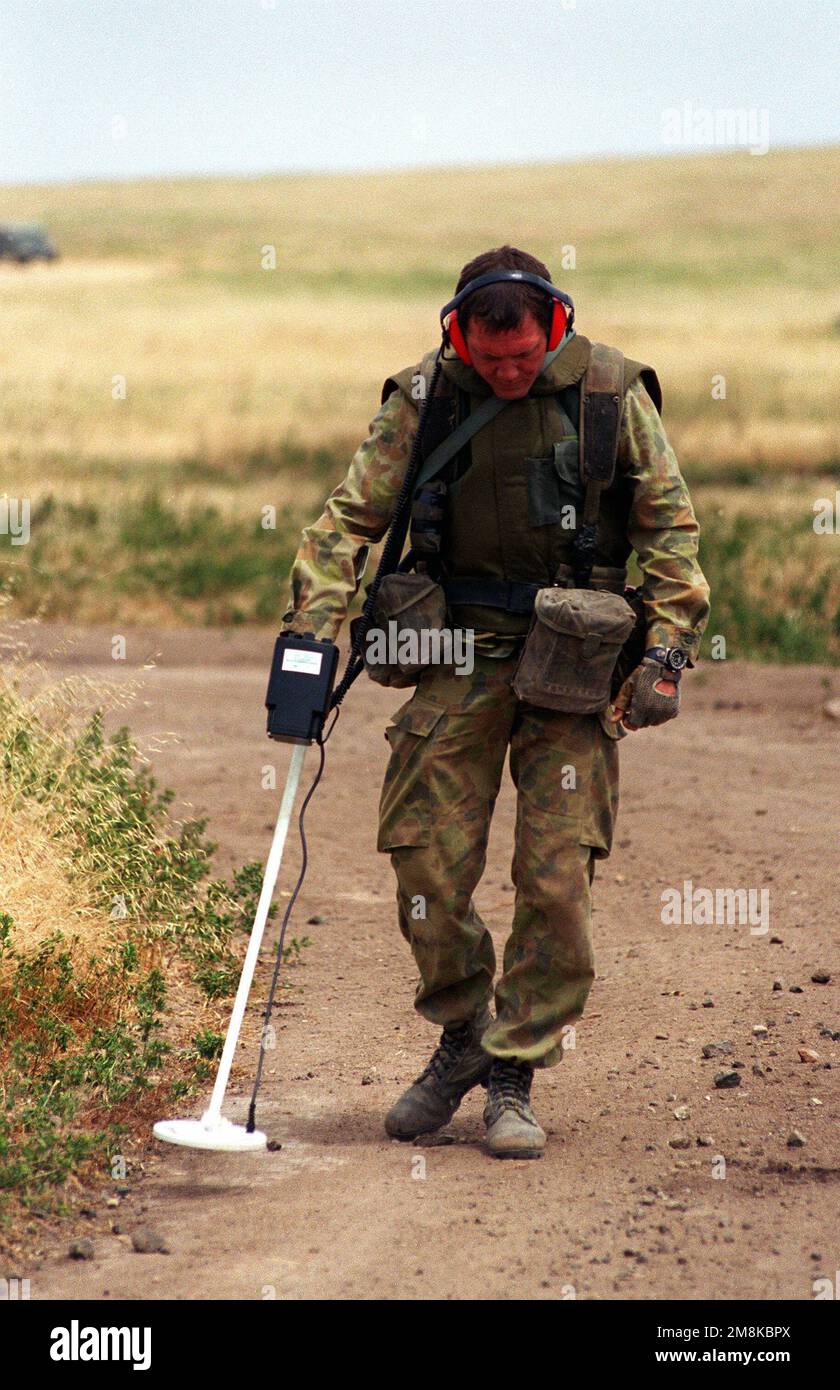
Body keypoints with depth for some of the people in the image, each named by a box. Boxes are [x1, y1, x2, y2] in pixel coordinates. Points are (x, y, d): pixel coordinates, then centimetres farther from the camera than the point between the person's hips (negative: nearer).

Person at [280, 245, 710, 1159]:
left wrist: (666, 652, -4)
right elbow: (349, 516, 0)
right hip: (462, 657, 2)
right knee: (428, 868, -1)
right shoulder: (423, 400, -3)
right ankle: (460, 1039, 23)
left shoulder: (611, 391, -5)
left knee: (557, 879, -7)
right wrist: (308, 637, -10)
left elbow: (670, 525, 2)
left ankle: (515, 1076, 7)